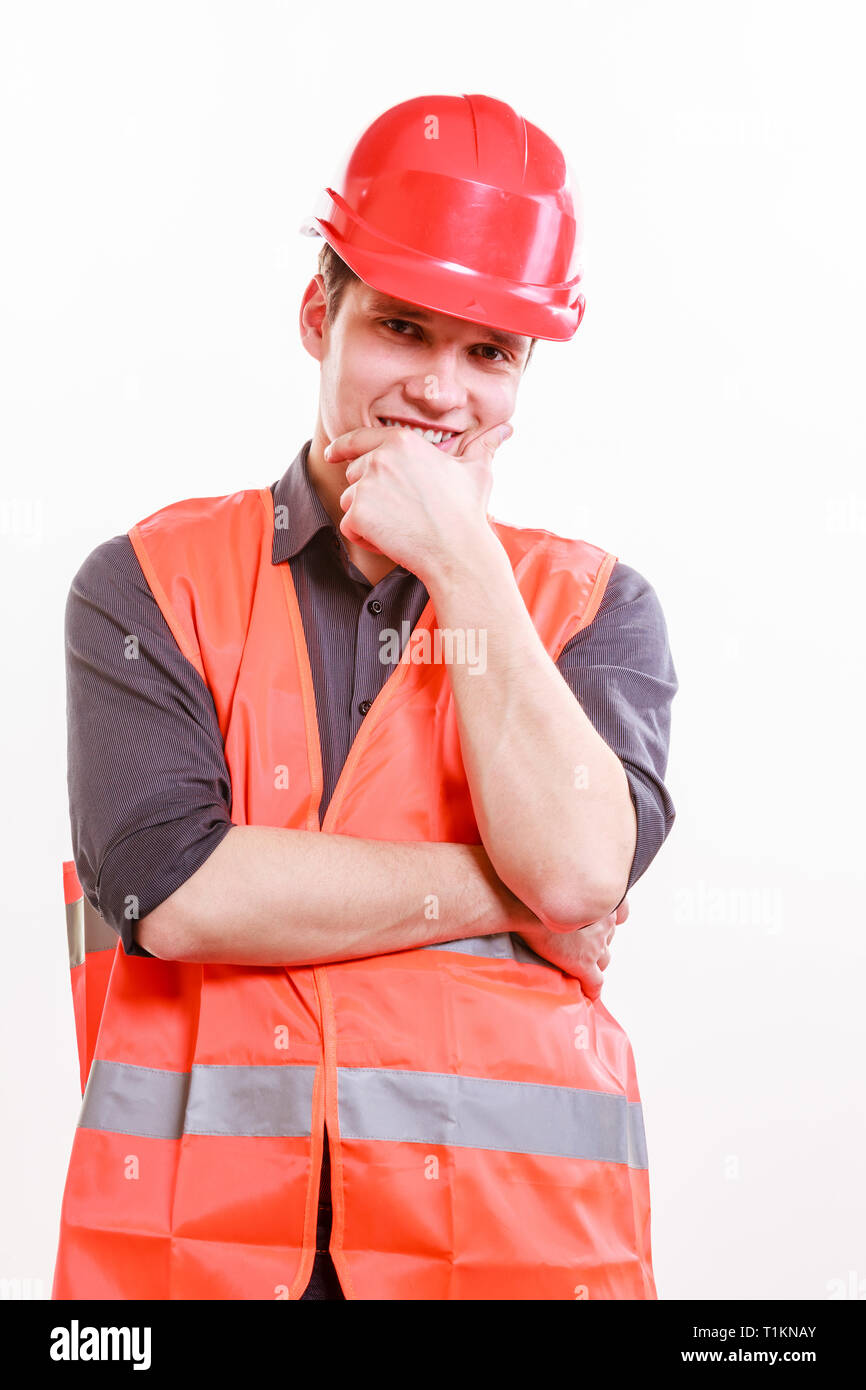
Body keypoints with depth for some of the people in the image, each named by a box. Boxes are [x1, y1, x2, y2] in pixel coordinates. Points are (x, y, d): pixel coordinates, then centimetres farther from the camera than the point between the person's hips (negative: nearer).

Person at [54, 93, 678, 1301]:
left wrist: (462, 560, -8)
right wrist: (506, 896, -9)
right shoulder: (148, 583, 3)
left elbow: (581, 871, -12)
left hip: (512, 1232, 1)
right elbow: (168, 886, -12)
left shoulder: (596, 606, 6)